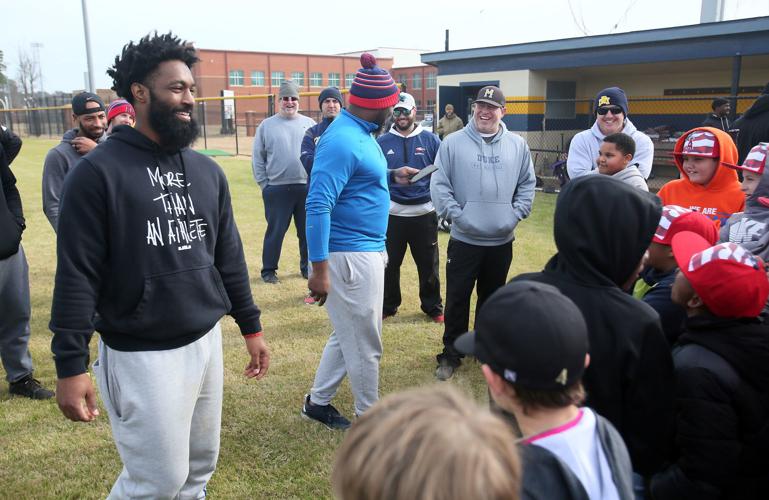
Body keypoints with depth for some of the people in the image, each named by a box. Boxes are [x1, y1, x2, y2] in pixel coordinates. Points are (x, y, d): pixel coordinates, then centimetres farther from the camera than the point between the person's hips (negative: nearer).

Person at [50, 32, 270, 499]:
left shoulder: (207, 171, 7)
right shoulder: (99, 171, -11)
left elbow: (229, 256, 12)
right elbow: (77, 275, -12)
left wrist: (251, 326, 13)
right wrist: (71, 364, -14)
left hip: (207, 343, 6)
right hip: (141, 356, -6)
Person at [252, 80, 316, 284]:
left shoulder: (309, 124, 8)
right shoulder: (267, 125, 3)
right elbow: (258, 158, 4)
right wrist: (264, 184, -1)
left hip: (306, 188, 2)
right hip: (277, 189, -2)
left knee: (308, 230, 10)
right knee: (275, 231, 3)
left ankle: (308, 267, 25)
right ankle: (268, 270, 15)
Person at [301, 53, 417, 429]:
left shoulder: (360, 133, 9)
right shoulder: (343, 141, -21)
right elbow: (317, 205, -26)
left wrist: (391, 175, 20)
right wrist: (319, 269, -26)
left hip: (367, 250, 10)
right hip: (351, 256, -10)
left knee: (349, 334, 22)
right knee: (365, 343, 7)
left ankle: (318, 401, 37)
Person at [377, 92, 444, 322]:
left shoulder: (431, 140, 2)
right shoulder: (382, 142, 2)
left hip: (424, 213, 0)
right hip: (392, 214, 0)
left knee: (428, 264, 9)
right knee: (389, 263, 10)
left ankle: (433, 306, 25)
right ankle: (388, 305, 27)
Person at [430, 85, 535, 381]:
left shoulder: (518, 145, 4)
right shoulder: (453, 143, -4)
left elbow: (527, 184, 11)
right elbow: (439, 185, -5)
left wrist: (516, 214, 0)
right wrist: (456, 215, -12)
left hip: (502, 241, 3)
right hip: (464, 239, -2)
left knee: (492, 298, 17)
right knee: (457, 299, 3)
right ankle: (451, 355, 17)